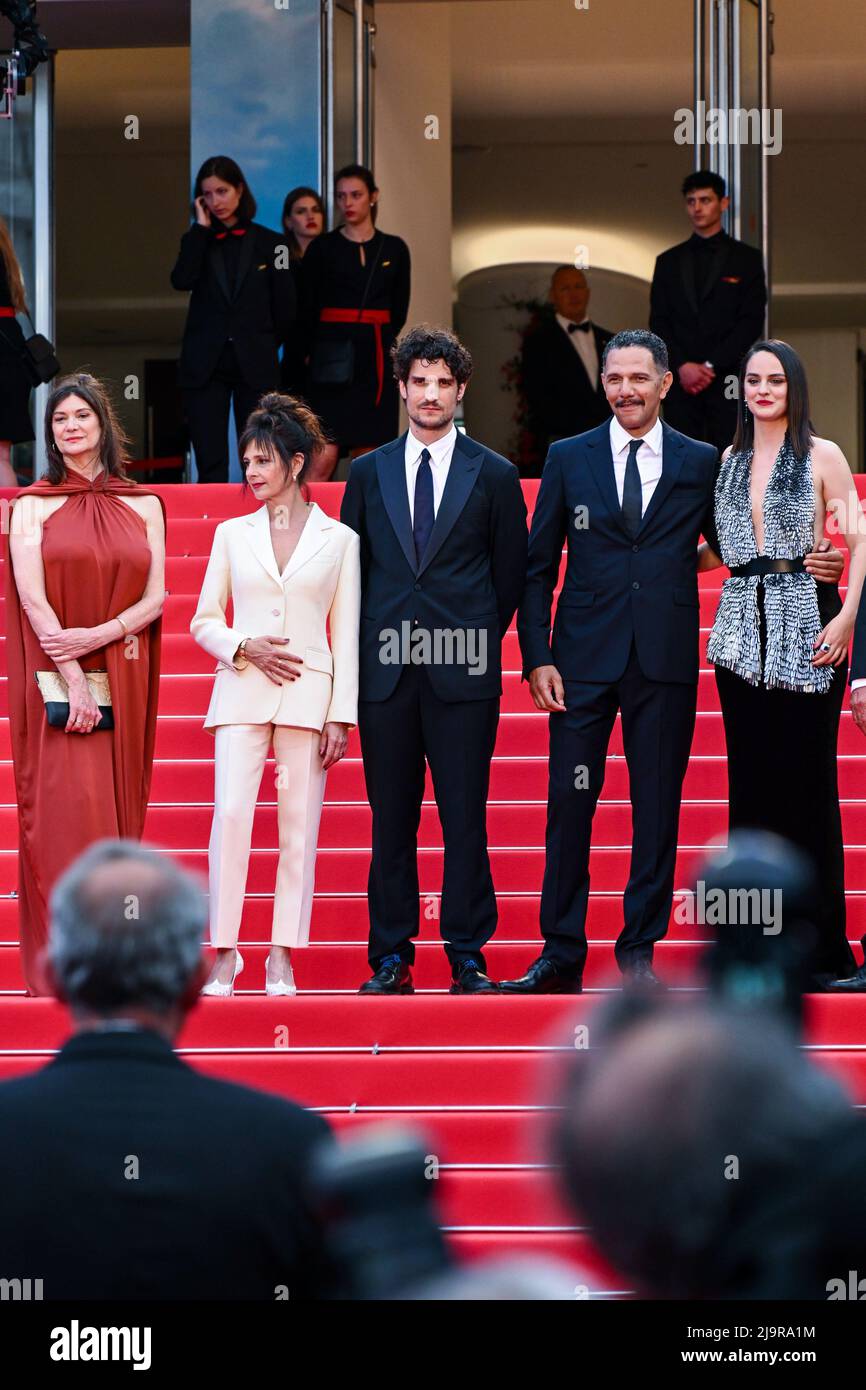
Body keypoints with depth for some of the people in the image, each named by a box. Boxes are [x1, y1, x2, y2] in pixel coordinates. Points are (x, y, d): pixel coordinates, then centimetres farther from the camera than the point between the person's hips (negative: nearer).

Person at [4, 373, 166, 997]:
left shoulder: (144, 506, 11)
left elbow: (155, 599, 6)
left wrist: (97, 636, -12)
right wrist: (73, 681, -14)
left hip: (124, 681, 2)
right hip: (57, 681, -2)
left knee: (118, 808, 1)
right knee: (65, 810, -10)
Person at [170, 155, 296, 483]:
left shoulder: (269, 243, 4)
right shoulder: (198, 241, 8)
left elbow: (285, 308, 7)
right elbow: (182, 280, -13)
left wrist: (263, 347, 11)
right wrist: (201, 227, -8)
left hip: (255, 367, -1)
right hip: (204, 367, 1)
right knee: (210, 463, -2)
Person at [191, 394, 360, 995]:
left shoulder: (339, 540, 7)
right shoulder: (232, 534, 12)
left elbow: (347, 635, 5)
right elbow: (204, 621, 13)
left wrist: (341, 715, -2)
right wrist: (243, 646, -7)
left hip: (308, 691, -1)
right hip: (243, 690, 1)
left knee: (299, 825, -3)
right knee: (231, 813, -13)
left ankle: (283, 957, 1)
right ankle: (224, 951, -8)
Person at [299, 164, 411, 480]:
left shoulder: (394, 249, 9)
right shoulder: (322, 248, 2)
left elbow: (399, 311, 15)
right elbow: (306, 310, 6)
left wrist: (378, 344, 9)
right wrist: (320, 353, 9)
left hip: (377, 361, 3)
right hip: (333, 365, -3)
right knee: (324, 459, -12)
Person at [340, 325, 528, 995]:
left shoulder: (495, 476, 7)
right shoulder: (369, 474, 12)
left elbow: (511, 573, 11)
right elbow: (350, 568, 15)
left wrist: (476, 638, 8)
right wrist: (365, 647, 8)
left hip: (463, 670, -2)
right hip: (385, 670, 2)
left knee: (465, 819, -3)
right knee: (391, 820, 3)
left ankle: (468, 958, 3)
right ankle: (392, 958, 8)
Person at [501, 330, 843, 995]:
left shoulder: (702, 463, 7)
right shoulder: (569, 459, 7)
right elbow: (539, 567, 7)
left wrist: (809, 564, -4)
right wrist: (537, 657, -2)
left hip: (666, 662, 0)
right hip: (584, 659, 0)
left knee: (658, 808, 3)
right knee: (570, 804, -1)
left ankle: (640, 951, 12)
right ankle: (561, 957, 5)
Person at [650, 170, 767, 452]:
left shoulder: (746, 259, 8)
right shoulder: (669, 261, 16)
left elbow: (751, 322, 0)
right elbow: (658, 323, 10)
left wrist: (711, 366, -9)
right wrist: (682, 366, -7)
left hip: (728, 381, -2)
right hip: (681, 382, 2)